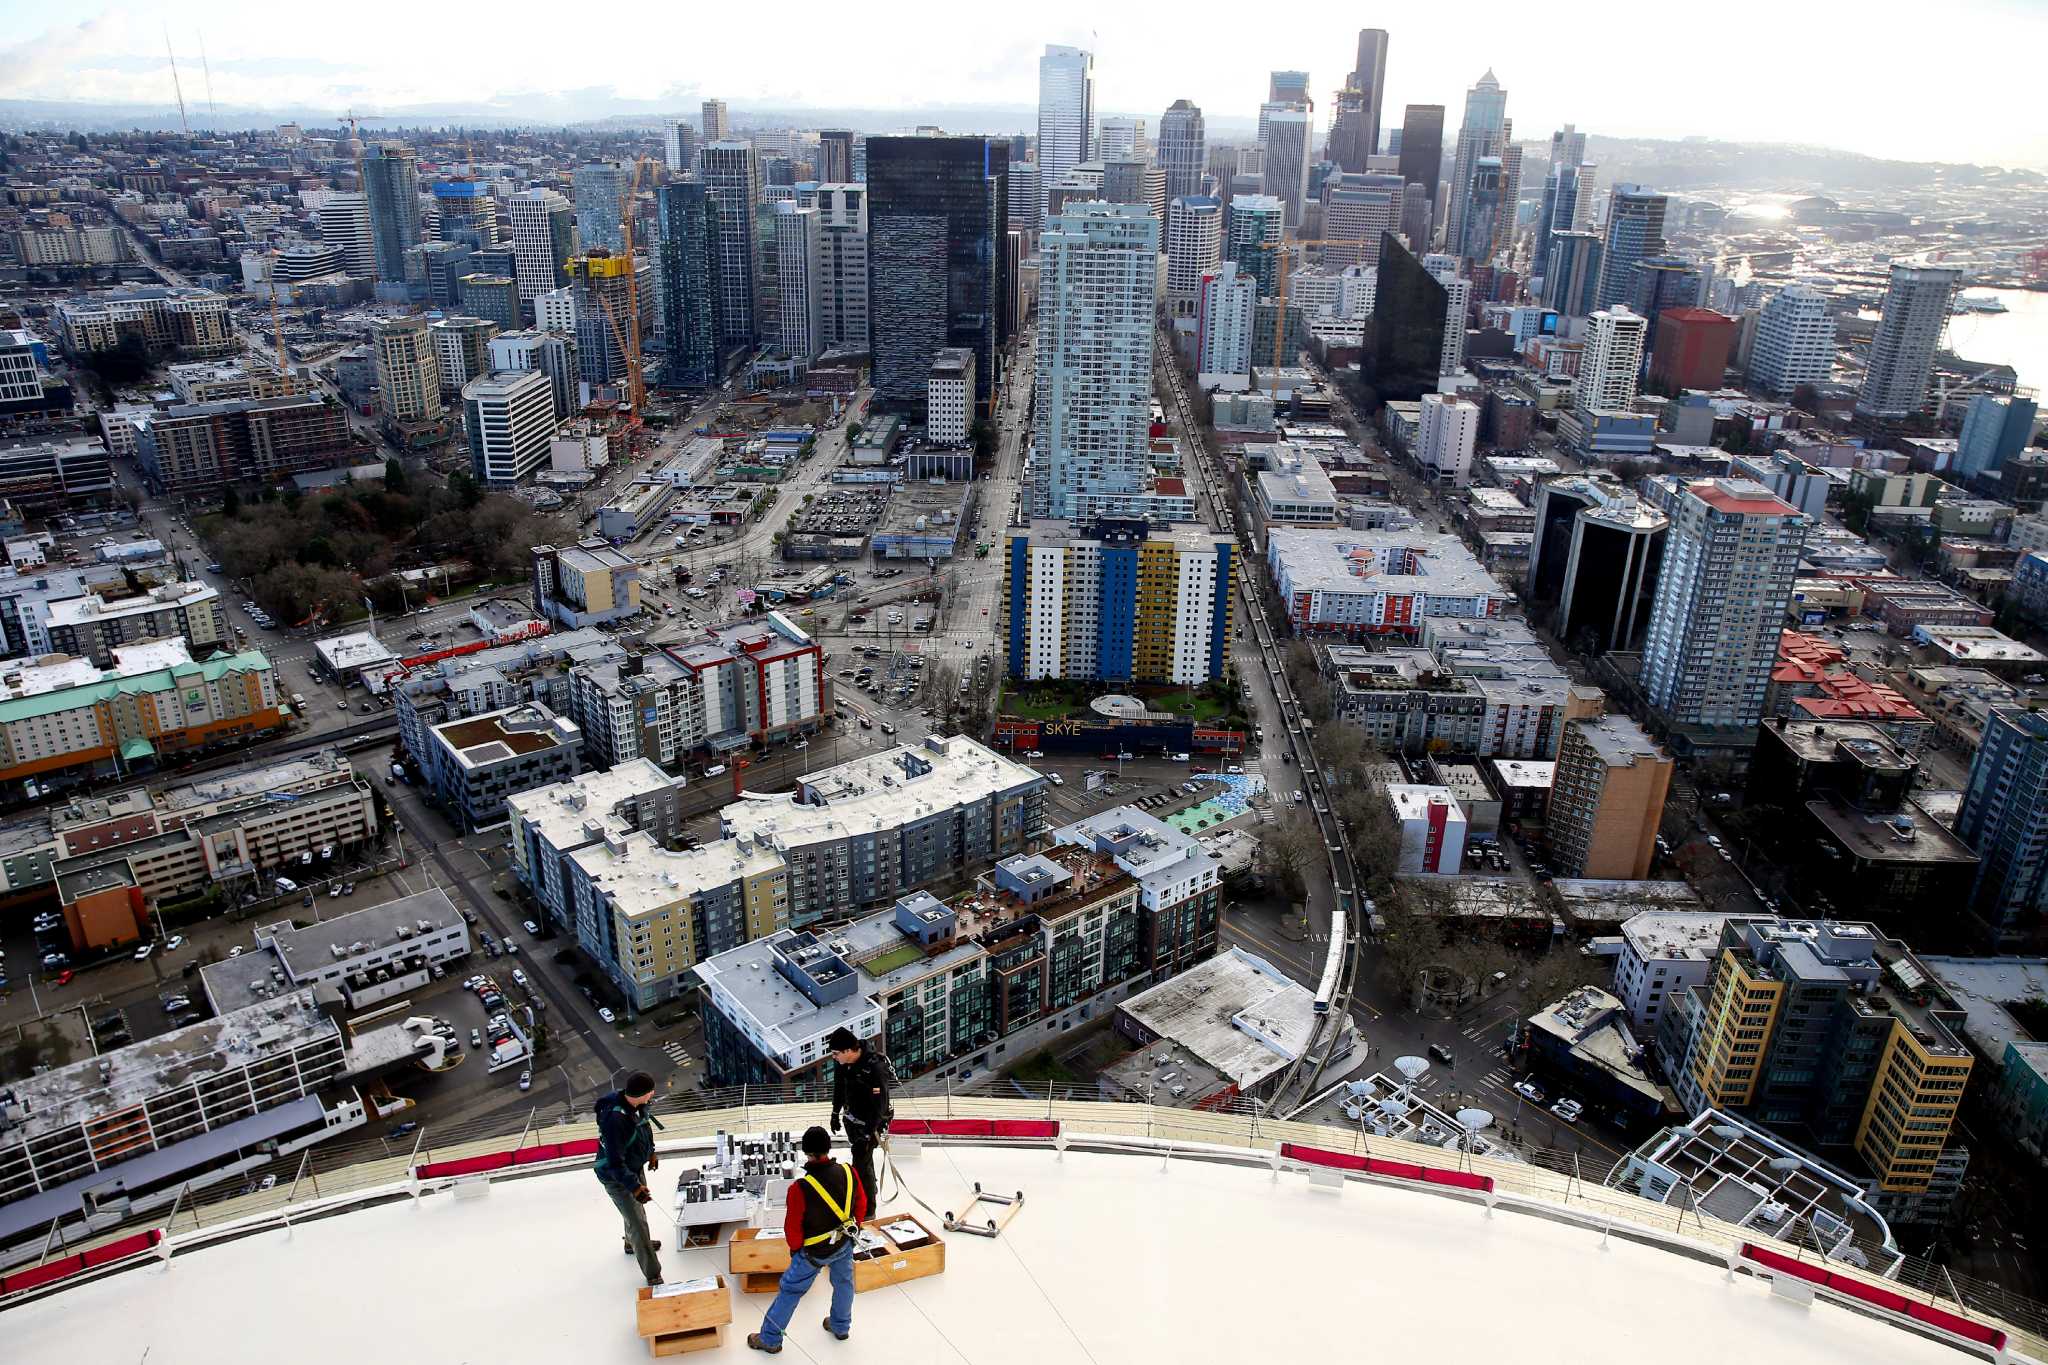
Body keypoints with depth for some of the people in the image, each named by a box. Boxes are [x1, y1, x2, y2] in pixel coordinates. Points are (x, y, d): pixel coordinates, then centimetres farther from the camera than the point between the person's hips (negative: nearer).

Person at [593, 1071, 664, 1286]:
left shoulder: (637, 1104, -14)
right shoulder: (614, 1119, -39)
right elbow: (615, 1161, -34)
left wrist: (651, 1152, 21)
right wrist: (634, 1186, -35)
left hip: (635, 1167, 9)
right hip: (615, 1177, -9)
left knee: (637, 1207, 30)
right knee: (638, 1223, -4)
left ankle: (633, 1243, 58)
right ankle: (653, 1275, 8)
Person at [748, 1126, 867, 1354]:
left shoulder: (801, 1188, -33)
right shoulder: (848, 1172, -20)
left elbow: (793, 1226, -19)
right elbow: (861, 1204, -2)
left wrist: (795, 1248, 3)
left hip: (814, 1251, -3)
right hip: (845, 1244, 4)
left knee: (790, 1290, 16)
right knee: (843, 1282, 28)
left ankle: (769, 1339, 31)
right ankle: (841, 1326, 48)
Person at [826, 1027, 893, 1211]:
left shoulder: (876, 1067, -35)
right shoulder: (841, 1061, -13)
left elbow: (880, 1104, -29)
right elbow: (839, 1087, 7)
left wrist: (869, 1132, -28)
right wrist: (836, 1113, 17)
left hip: (870, 1121, -7)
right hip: (851, 1117, 7)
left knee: (861, 1162, -8)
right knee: (860, 1154, 26)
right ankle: (871, 1187, 51)